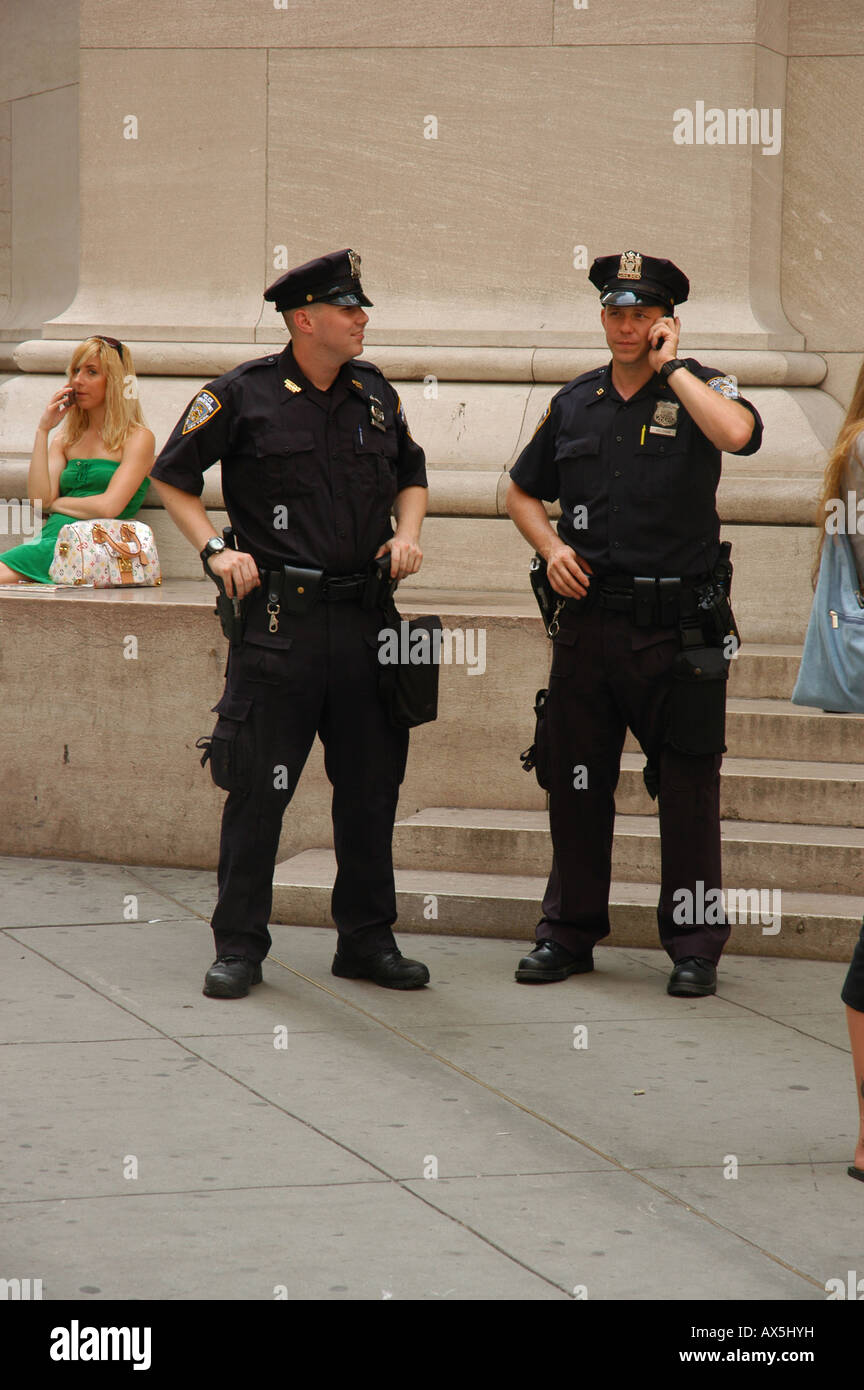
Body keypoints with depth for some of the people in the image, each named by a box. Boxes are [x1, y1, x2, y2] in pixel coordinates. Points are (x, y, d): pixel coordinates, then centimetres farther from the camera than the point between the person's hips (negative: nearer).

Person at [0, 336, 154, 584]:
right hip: (50, 539, 6)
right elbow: (39, 498, 7)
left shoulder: (138, 438, 5)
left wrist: (55, 503, 7)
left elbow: (108, 507, -7)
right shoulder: (65, 440, 23)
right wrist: (43, 430, 6)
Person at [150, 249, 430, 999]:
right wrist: (216, 550, -5)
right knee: (258, 787, -2)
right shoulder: (245, 394, -3)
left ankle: (368, 939, 19)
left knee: (371, 783, 8)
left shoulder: (375, 393, 11)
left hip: (363, 618, 5)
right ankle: (239, 945, 7)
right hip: (279, 619, -5)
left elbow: (411, 473, 26)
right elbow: (173, 475, 5)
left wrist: (407, 532, 8)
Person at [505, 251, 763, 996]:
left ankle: (695, 945, 10)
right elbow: (523, 492, 24)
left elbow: (737, 433, -27)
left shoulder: (700, 389, -1)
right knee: (575, 781, 9)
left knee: (687, 786, 0)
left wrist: (669, 366, -16)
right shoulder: (575, 403, 11)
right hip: (589, 619, 4)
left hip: (678, 626, -4)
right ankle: (569, 933, 20)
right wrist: (551, 546, 4)